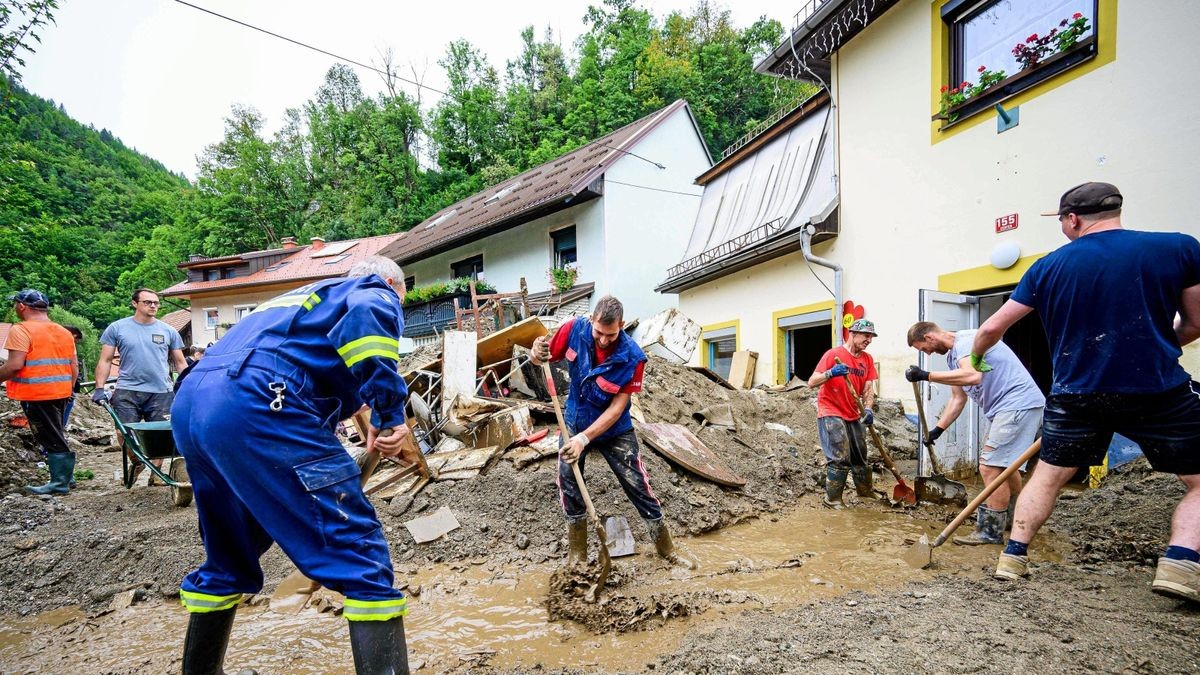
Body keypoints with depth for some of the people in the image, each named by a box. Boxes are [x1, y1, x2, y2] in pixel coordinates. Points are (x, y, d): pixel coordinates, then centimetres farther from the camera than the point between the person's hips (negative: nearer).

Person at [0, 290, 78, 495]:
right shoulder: (64, 332, 11)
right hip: (61, 393, 7)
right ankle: (66, 475, 24)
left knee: (51, 439, -2)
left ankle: (60, 483, 3)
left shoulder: (21, 330, -12)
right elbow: (74, 367, 13)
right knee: (57, 436, 18)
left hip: (36, 395, -7)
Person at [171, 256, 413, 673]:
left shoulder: (305, 296, 38)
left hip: (189, 404, 9)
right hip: (255, 403, -9)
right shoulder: (376, 292, 15)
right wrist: (390, 414, -12)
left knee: (228, 559, 27)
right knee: (361, 553, -6)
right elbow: (366, 314, -13)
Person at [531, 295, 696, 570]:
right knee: (568, 484, 0)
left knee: (638, 485, 0)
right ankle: (577, 554, 19)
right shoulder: (574, 329, -21)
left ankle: (666, 547, 20)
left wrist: (584, 438, -32)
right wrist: (537, 353, -34)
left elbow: (617, 407, -24)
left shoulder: (632, 357, -27)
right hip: (575, 421, 3)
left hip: (614, 429, -2)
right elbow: (543, 358, -8)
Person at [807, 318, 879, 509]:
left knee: (860, 456, 17)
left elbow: (868, 389, -1)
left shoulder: (867, 360, 5)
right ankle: (832, 499, 2)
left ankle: (865, 491, 34)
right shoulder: (833, 354, -14)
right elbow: (812, 382, -18)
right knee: (840, 458, -11)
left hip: (852, 415, 7)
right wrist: (830, 373, -37)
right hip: (830, 413, -7)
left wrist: (868, 409, -20)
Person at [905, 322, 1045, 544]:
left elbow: (972, 376, -35)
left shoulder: (965, 340, -16)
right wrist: (937, 430, 12)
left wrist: (927, 376, -32)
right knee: (1003, 464, 25)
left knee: (990, 467, -11)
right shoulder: (952, 355, 15)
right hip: (1007, 408, 11)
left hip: (1018, 404, -11)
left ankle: (991, 532, -2)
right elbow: (957, 399, 17)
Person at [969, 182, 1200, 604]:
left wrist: (975, 357, 25)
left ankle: (1013, 556, 20)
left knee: (1048, 475, 18)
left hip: (1076, 392, 2)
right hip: (1160, 390, -2)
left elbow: (993, 327, 4)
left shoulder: (1049, 266, 0)